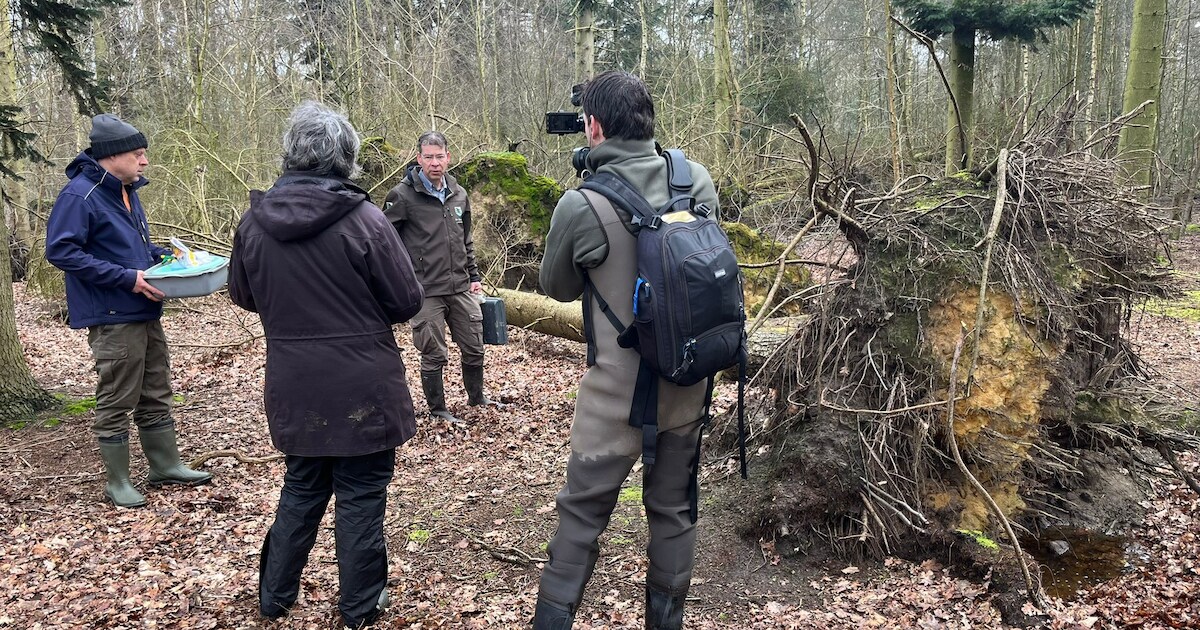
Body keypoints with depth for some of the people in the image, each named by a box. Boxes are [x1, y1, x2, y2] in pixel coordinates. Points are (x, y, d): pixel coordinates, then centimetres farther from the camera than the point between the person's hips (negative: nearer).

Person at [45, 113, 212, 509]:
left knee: (156, 395, 16)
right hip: (113, 319, -9)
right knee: (117, 402, 2)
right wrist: (126, 277, -23)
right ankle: (117, 482, 15)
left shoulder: (126, 191, 13)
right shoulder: (80, 195, -15)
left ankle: (166, 465, 27)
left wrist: (166, 256, 7)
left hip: (145, 314, 9)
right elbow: (60, 251, -21)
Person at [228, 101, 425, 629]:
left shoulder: (255, 221, -3)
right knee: (361, 495, 10)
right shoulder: (363, 218, -17)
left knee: (302, 488, 22)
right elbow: (407, 301, -11)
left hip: (293, 388, 4)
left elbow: (242, 295, 11)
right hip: (362, 387, -4)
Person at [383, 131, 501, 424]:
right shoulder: (402, 196, -9)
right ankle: (437, 408, 23)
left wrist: (474, 276, 15)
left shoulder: (458, 194, 9)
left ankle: (476, 396, 36)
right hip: (426, 291, -5)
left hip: (461, 288, 6)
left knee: (474, 347, 14)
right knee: (433, 355, 4)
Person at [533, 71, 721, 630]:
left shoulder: (581, 206, -19)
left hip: (617, 390, -4)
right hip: (689, 383, 5)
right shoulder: (697, 180, -6)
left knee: (582, 511, 12)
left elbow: (556, 287, -2)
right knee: (674, 508, 19)